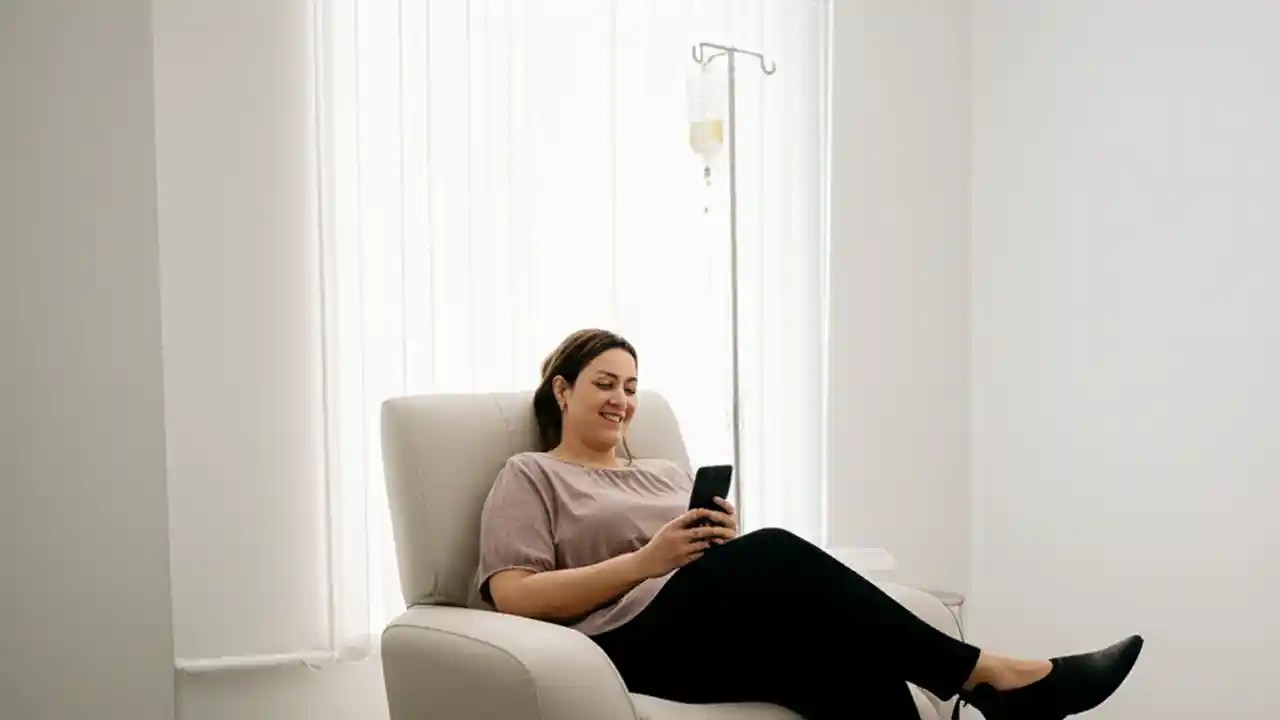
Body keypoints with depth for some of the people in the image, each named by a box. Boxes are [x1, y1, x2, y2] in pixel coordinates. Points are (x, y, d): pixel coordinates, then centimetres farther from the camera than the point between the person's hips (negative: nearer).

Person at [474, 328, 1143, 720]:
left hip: (724, 637, 6)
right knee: (771, 555, -33)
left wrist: (726, 546, -2)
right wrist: (647, 560, -12)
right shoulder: (529, 477, 11)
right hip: (633, 647, -5)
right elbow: (513, 597, -4)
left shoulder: (665, 472, 29)